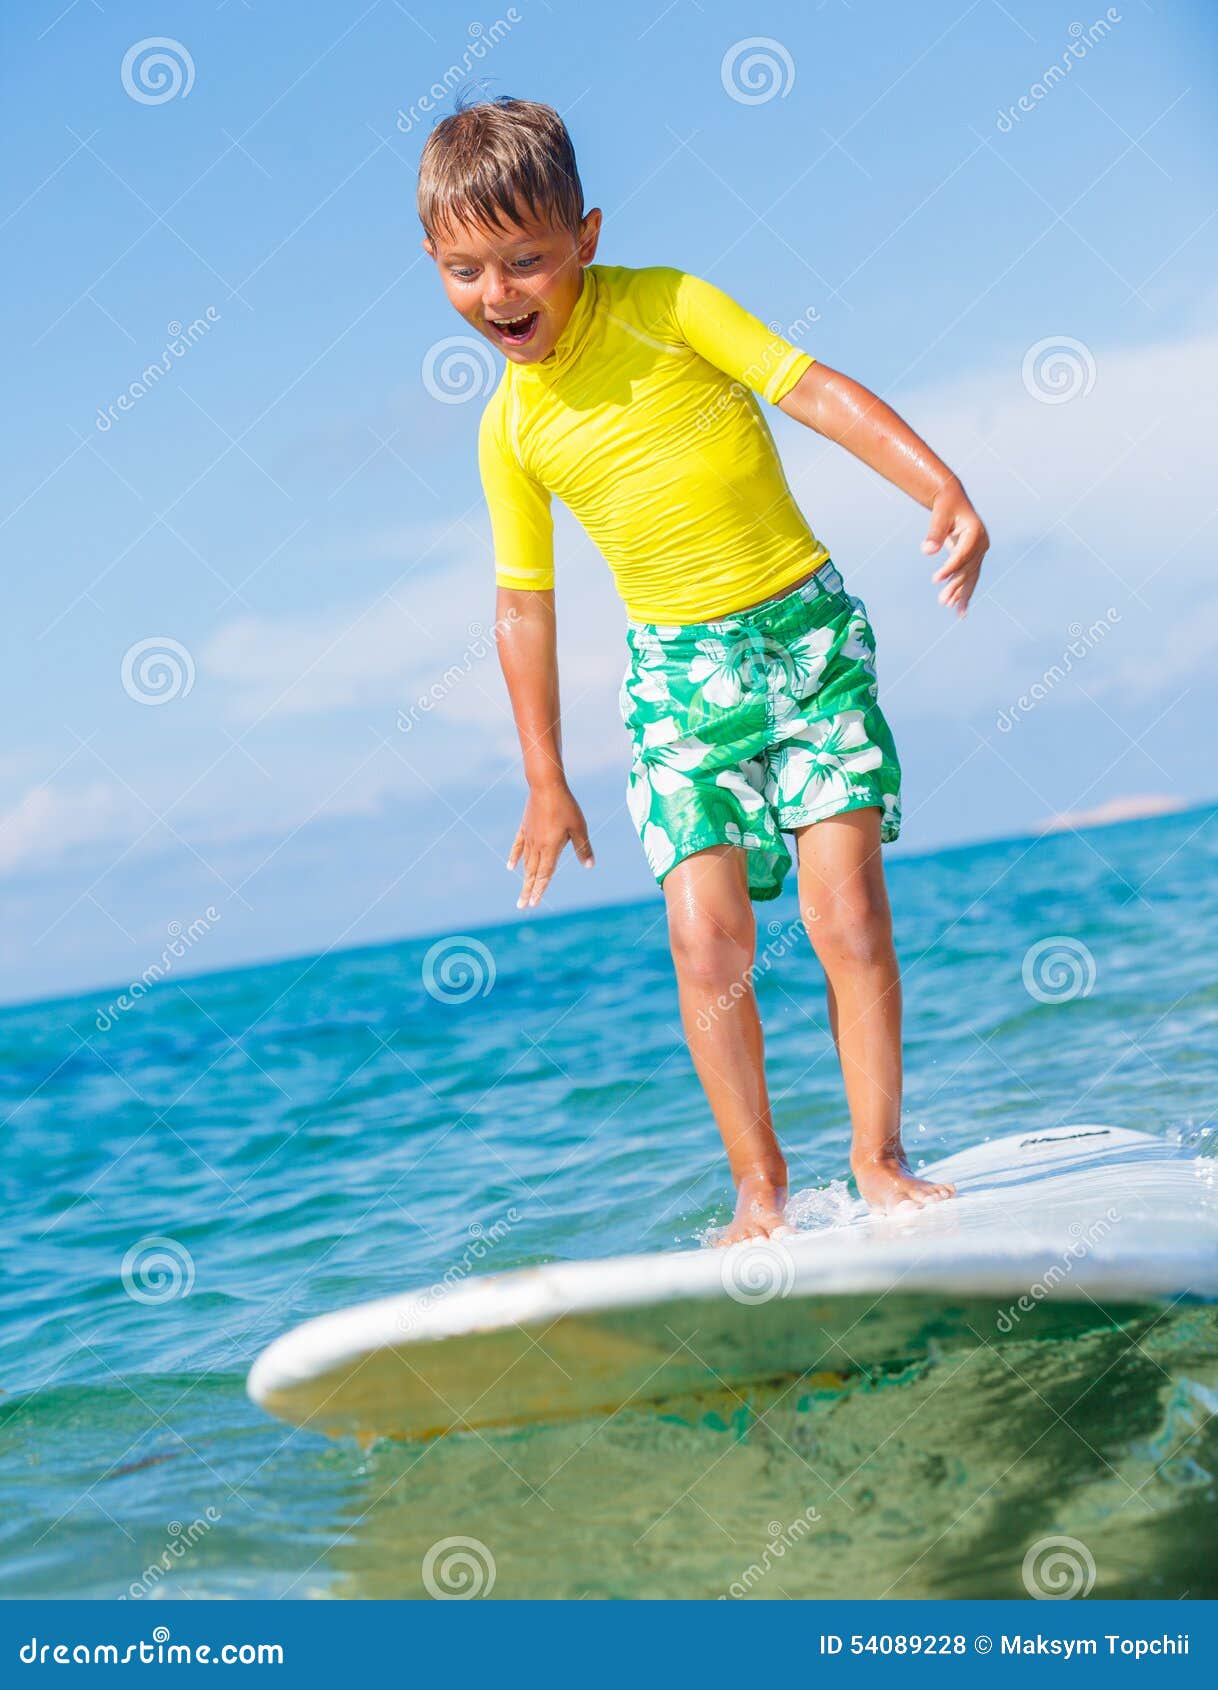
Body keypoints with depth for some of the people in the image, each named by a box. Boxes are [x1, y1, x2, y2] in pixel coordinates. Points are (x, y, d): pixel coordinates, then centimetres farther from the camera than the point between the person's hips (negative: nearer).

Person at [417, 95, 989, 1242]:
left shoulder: (662, 307, -8)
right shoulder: (510, 429, 1)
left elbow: (815, 391, -13)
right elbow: (524, 605, 9)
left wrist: (944, 493, -26)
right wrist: (545, 783, 10)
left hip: (806, 629, -2)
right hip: (677, 673, 2)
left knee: (847, 910, -8)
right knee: (705, 936, -10)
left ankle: (878, 1157, 4)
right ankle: (758, 1186, 0)